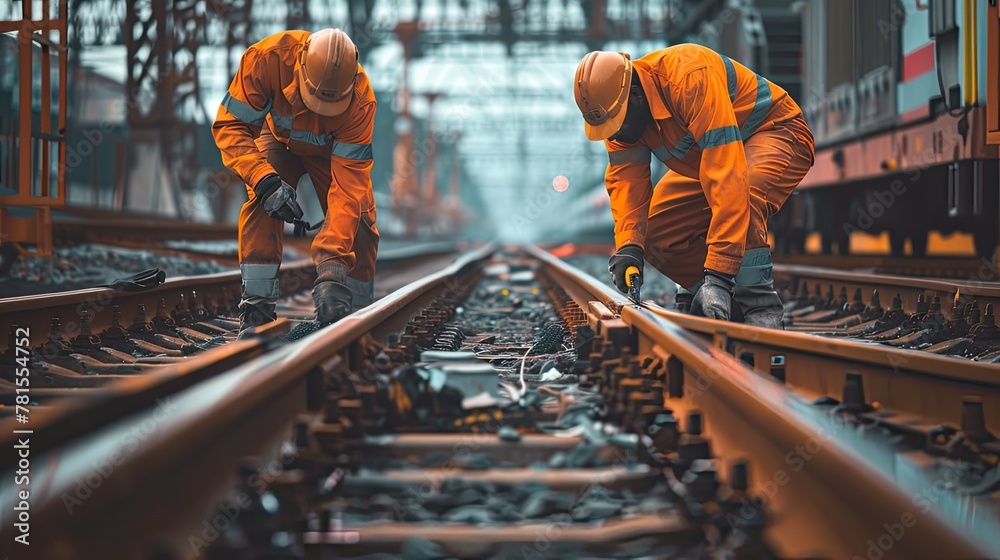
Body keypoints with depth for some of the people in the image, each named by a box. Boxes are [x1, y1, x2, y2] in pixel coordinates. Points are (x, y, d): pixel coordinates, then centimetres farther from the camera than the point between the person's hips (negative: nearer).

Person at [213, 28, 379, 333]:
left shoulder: (361, 100, -39)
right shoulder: (267, 57, -40)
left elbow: (348, 184, -39)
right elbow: (229, 125, -31)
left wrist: (332, 268, -48)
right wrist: (265, 181, -48)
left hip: (335, 149, 0)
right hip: (280, 138, 0)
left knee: (358, 220, -17)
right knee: (262, 201, -26)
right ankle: (256, 310, -21)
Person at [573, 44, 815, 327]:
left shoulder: (691, 78, -38)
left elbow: (726, 175, -44)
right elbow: (625, 178, -15)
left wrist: (719, 272, -48)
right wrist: (628, 246, -34)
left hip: (776, 133, -8)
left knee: (741, 195, -39)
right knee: (656, 234, -3)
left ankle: (762, 311, -27)